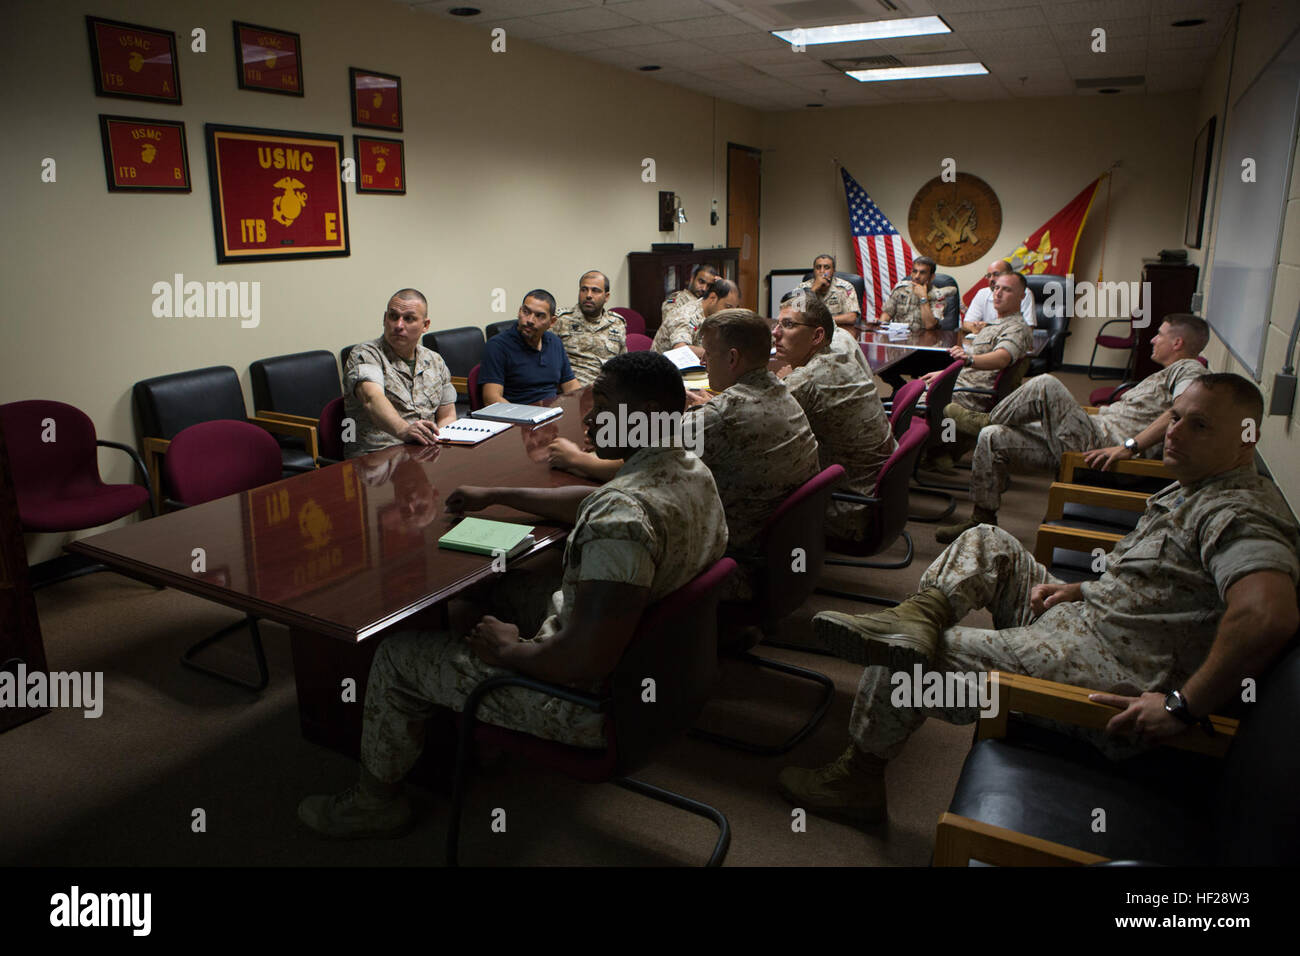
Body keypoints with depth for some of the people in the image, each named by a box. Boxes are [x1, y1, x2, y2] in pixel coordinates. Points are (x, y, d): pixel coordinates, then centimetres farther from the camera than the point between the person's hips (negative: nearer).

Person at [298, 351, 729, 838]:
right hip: (655, 661, 10)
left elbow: (584, 661, -36)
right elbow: (590, 500, 15)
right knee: (508, 583, 28)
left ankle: (375, 800, 32)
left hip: (590, 702, -9)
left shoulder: (624, 515, -34)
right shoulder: (692, 469, -2)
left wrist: (512, 650, -16)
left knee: (397, 655, 6)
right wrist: (496, 495, 18)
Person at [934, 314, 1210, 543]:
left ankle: (985, 420, 0)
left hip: (1102, 441, -10)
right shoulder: (1164, 375, 32)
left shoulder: (1189, 369, -1)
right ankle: (983, 521, 4)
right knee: (993, 438, 2)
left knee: (1044, 386, -26)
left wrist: (1129, 447, -28)